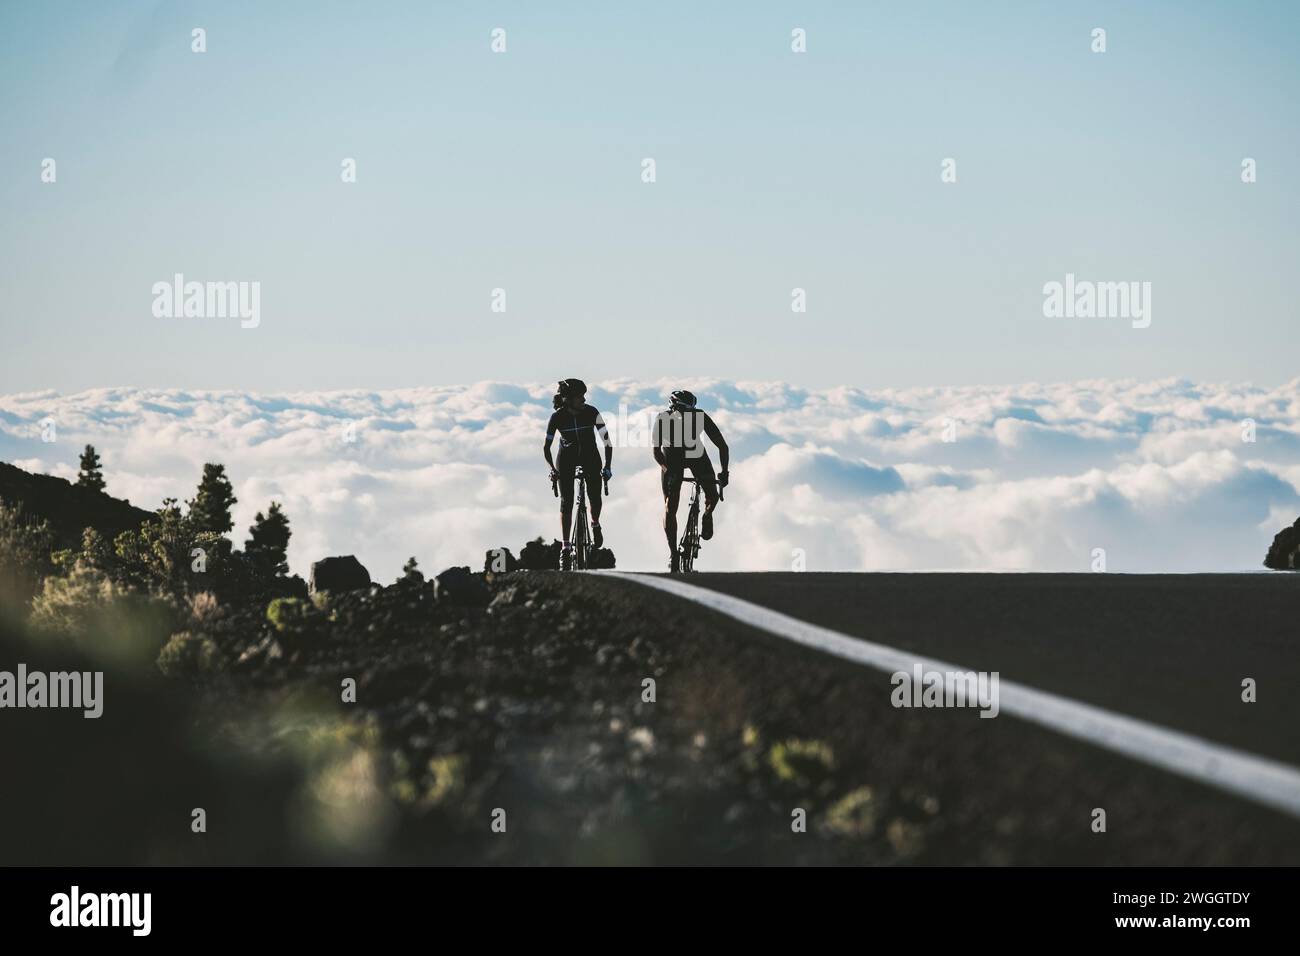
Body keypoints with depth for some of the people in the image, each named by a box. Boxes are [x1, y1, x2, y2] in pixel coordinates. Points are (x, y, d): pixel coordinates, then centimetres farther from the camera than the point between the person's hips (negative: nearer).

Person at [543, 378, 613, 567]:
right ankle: (566, 547, -2)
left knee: (595, 497, -11)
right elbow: (546, 447, -12)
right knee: (566, 502, -8)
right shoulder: (557, 417, -20)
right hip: (566, 458, -1)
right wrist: (552, 469, -25)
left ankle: (595, 524, 22)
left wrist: (608, 467, -25)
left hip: (590, 456, 1)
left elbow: (607, 441, -16)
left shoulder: (592, 413, -20)